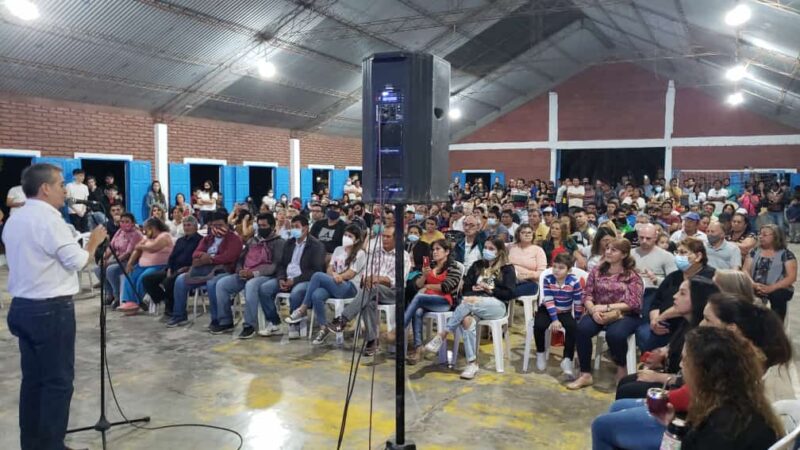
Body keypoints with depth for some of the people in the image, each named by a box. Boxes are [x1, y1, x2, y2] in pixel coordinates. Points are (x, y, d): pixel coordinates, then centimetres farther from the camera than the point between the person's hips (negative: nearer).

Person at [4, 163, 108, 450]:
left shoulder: (13, 220, 11)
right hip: (51, 310, -9)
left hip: (22, 306, 9)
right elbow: (78, 261, -15)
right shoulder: (48, 219, -16)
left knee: (33, 378, 13)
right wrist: (94, 242, 1)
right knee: (58, 381, -1)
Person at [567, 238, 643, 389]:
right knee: (582, 329, -29)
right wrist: (593, 311, -17)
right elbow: (587, 295, 4)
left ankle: (621, 368, -3)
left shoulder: (632, 276, 0)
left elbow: (634, 303, -9)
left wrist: (607, 307, -16)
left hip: (624, 315, -3)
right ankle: (585, 375, -17)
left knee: (614, 334, -36)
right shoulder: (597, 271, 9)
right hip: (598, 313, 3)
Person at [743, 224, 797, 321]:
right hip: (755, 289, 2)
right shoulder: (754, 251, 15)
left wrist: (771, 288, -17)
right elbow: (745, 270, 8)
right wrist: (753, 284, -14)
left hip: (778, 289, -2)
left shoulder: (786, 254, 6)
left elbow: (792, 277, -3)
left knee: (778, 295, -36)